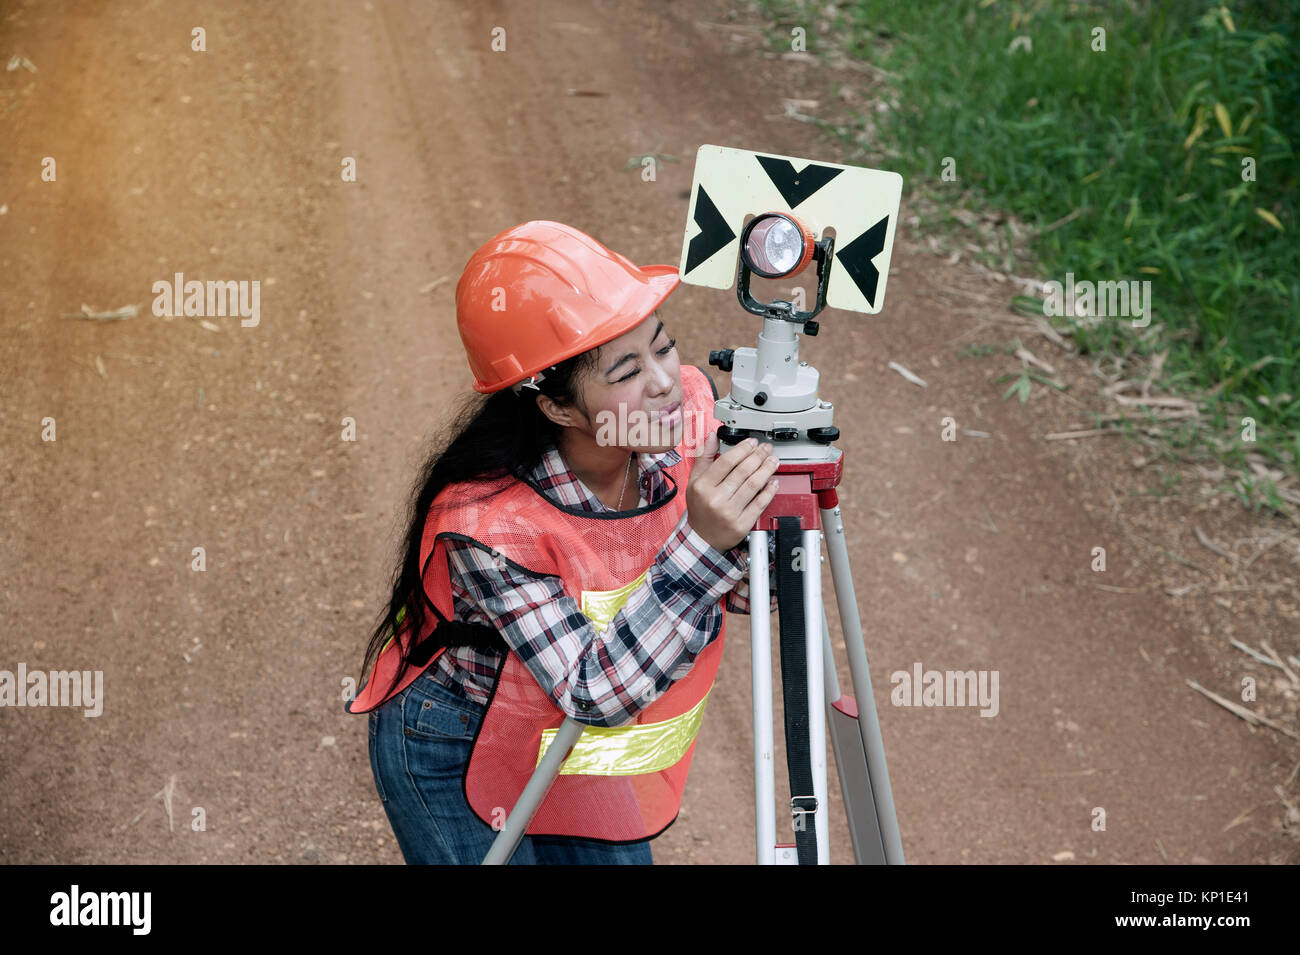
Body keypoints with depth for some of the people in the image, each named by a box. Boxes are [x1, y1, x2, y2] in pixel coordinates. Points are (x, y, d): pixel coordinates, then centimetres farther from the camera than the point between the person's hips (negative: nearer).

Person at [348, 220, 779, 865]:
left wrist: (762, 512, -32)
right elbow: (593, 691, -35)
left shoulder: (691, 409, -22)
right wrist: (701, 545, -45)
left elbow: (748, 592, -9)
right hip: (457, 753, -5)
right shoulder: (487, 522, -36)